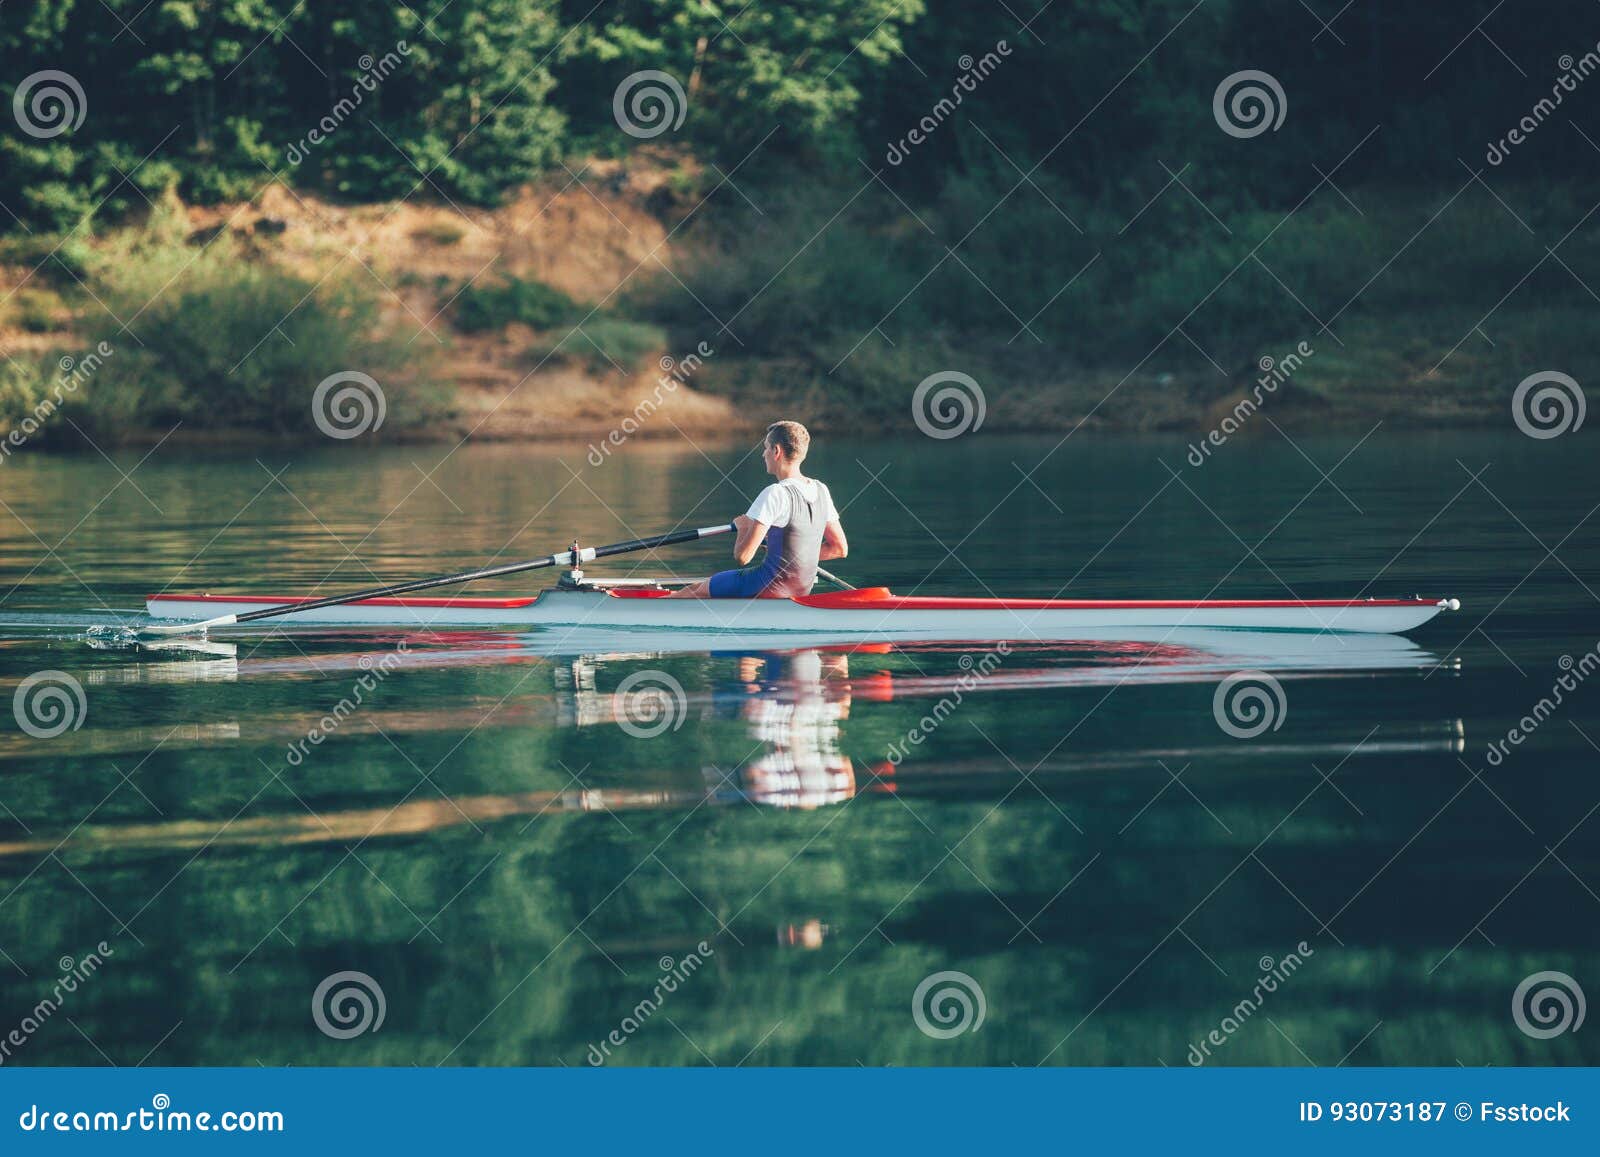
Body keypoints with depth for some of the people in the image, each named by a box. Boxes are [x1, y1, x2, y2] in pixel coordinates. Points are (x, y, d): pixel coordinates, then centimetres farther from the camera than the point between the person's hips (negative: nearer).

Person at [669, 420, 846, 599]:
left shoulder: (775, 494, -22)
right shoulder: (821, 491, 1)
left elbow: (743, 556, -22)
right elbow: (840, 549, 7)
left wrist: (743, 527, 0)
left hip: (767, 589, -7)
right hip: (801, 590, 7)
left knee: (695, 591, 19)